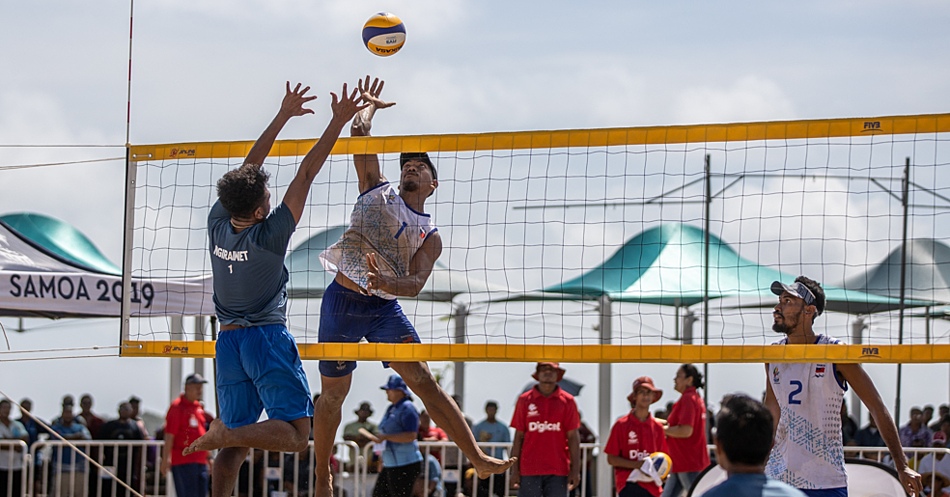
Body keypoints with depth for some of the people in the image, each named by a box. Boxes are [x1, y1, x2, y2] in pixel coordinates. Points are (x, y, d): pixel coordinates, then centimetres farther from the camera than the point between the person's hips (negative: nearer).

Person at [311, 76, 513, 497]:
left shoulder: (430, 237, 6)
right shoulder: (378, 189, 8)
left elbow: (415, 284, -9)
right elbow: (358, 136, 5)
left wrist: (386, 282, -28)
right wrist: (369, 107, 19)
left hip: (385, 308, 0)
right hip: (342, 302, 0)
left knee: (423, 380, -9)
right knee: (333, 394, 5)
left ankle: (479, 461, -13)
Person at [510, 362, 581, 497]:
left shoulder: (567, 401, 6)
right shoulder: (525, 400, 7)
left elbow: (573, 437, 5)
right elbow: (518, 436, 7)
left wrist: (575, 470, -2)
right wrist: (514, 469, 3)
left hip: (558, 471, 0)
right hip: (529, 469, 0)